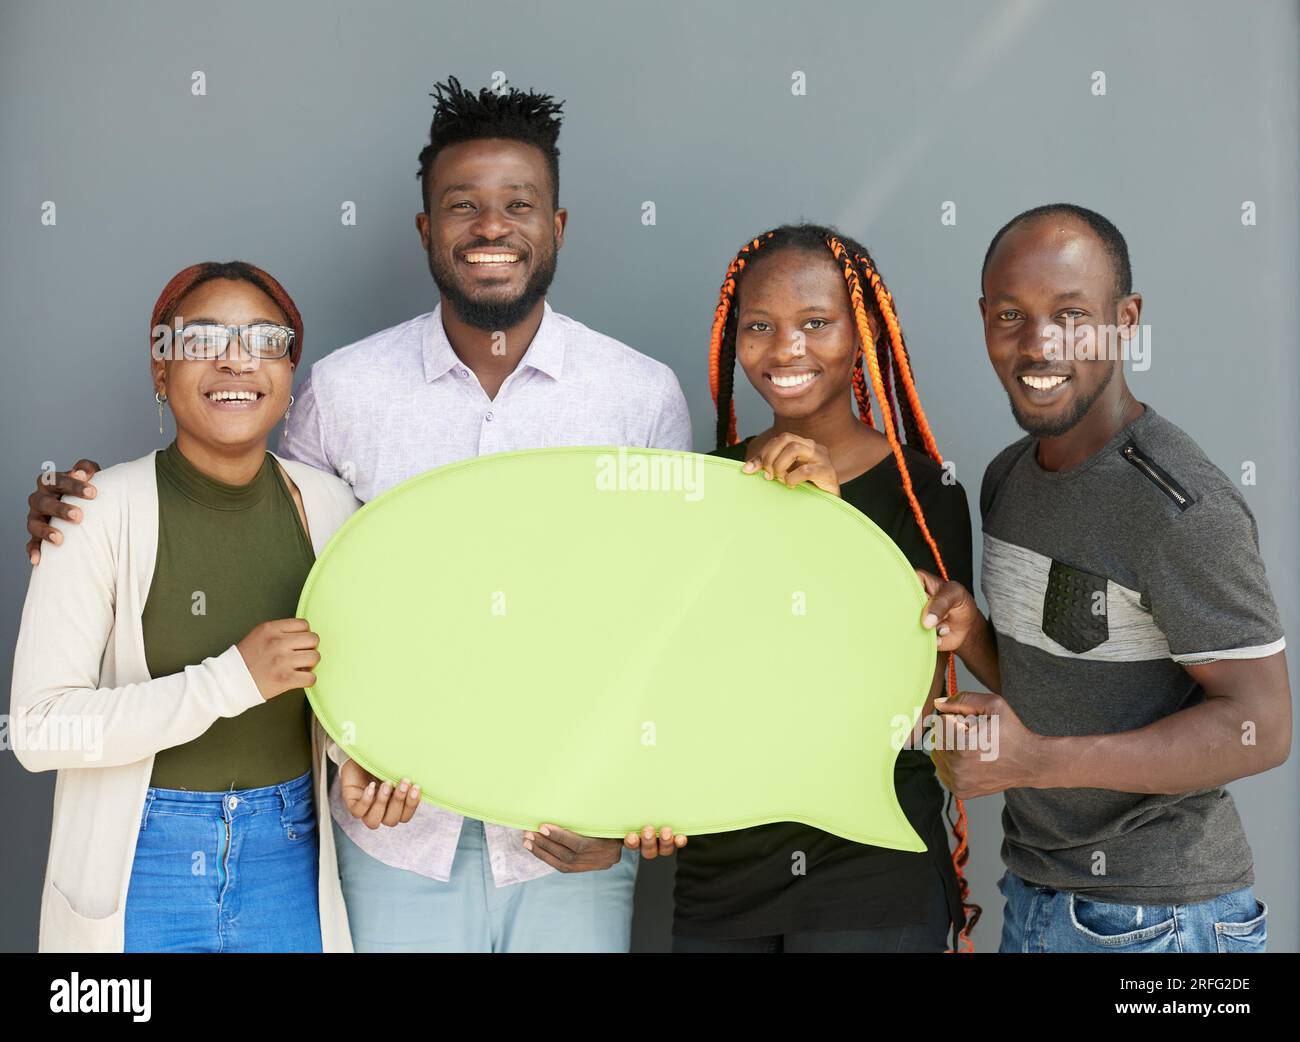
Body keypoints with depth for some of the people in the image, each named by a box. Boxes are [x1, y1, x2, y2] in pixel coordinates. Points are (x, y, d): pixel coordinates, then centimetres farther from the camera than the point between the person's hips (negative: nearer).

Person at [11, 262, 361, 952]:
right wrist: (233, 679, -25)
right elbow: (39, 729, -18)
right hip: (141, 865, -3)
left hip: (288, 861, 3)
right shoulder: (103, 512, -14)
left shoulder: (326, 505, -3)